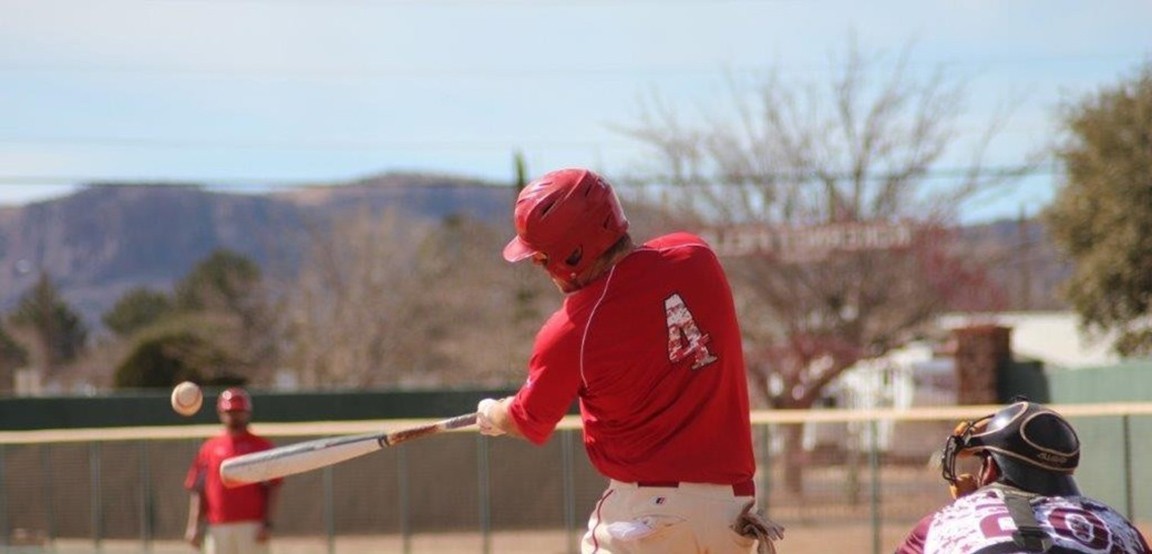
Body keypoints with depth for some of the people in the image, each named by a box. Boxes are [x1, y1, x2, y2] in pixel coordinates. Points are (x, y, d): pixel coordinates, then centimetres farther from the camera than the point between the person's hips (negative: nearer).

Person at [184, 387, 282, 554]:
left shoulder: (262, 446, 5)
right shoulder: (209, 448, 13)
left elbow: (273, 488, -1)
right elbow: (197, 490, 11)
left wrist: (267, 523, -11)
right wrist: (194, 526, 1)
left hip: (251, 527, -3)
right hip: (217, 528, 3)